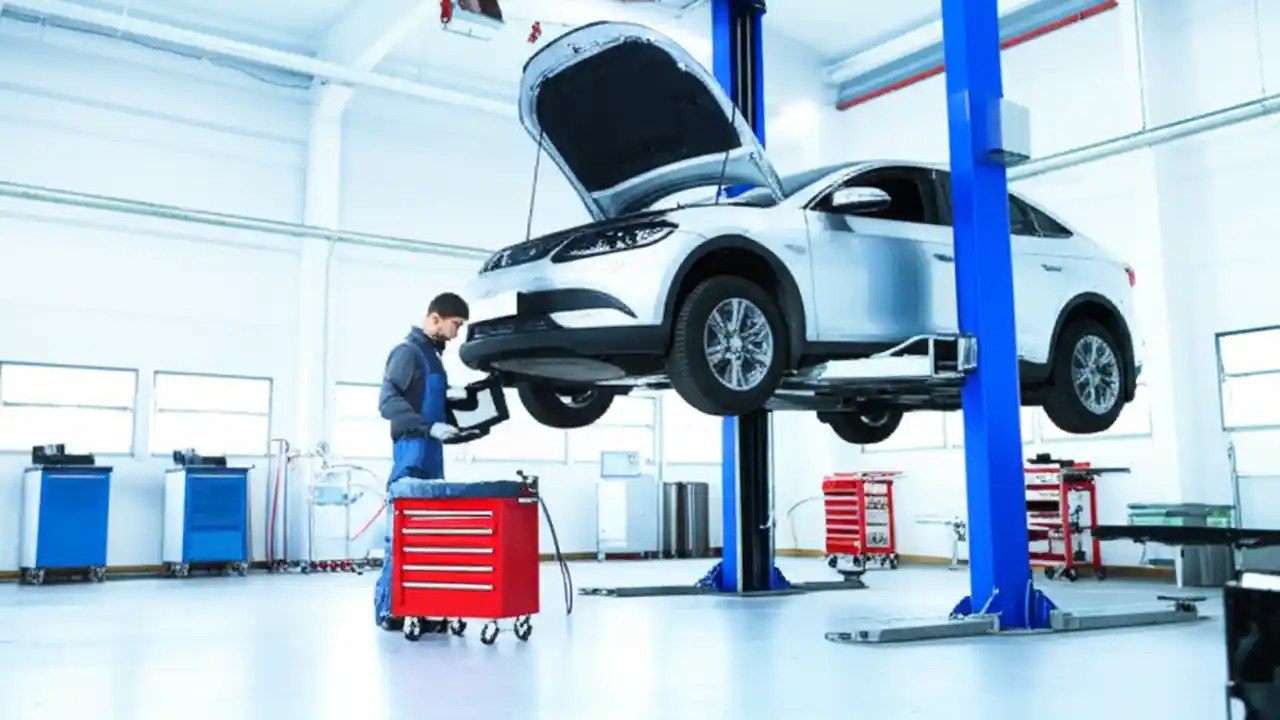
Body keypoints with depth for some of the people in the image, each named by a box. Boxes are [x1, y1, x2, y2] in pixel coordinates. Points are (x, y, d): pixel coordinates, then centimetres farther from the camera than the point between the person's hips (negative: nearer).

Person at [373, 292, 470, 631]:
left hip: (433, 455, 9)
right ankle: (388, 608, -2)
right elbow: (389, 402, -18)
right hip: (413, 454, -9)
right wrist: (429, 427, -25)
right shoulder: (407, 351, -7)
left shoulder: (433, 354, 20)